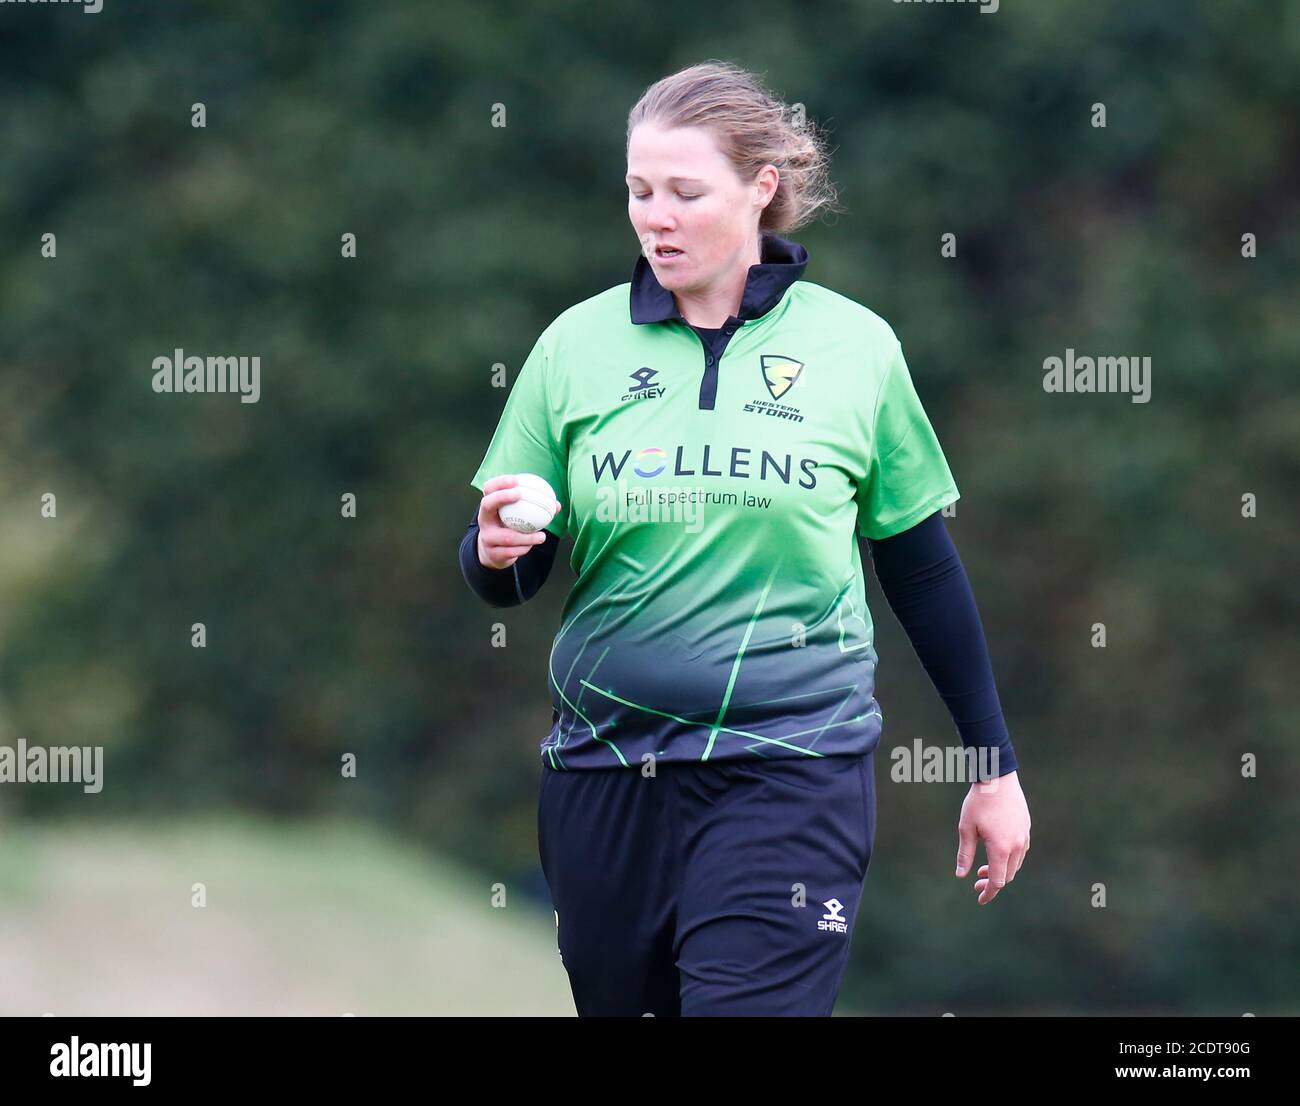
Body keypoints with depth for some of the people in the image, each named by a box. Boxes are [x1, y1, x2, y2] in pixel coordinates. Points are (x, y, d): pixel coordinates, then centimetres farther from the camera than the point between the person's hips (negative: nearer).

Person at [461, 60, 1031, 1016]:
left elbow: (922, 569, 10)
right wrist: (499, 549, -15)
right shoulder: (578, 344, 4)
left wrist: (995, 765, 13)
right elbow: (504, 580, 9)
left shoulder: (856, 347, 1)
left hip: (790, 772, -3)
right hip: (605, 771, 3)